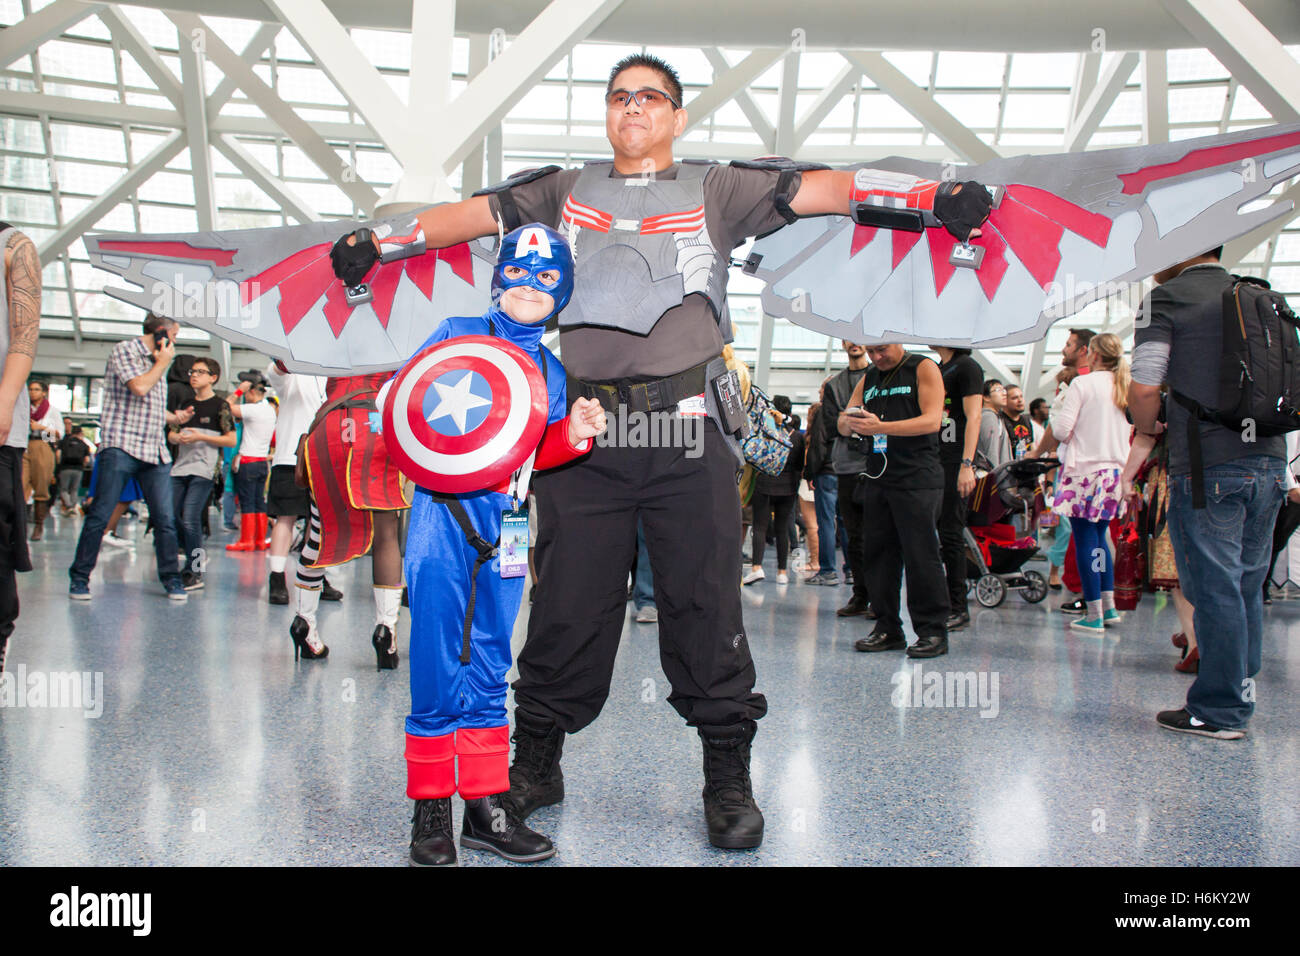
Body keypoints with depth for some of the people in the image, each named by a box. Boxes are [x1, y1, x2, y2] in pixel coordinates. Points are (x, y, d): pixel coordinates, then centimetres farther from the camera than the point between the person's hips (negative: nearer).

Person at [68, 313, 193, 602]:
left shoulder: (156, 362, 23)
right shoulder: (125, 350, -1)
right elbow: (139, 387, -16)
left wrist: (175, 417, 12)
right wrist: (163, 362, -2)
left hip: (155, 451, 7)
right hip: (121, 446, -7)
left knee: (165, 519, 2)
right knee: (100, 515, -4)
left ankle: (171, 578, 10)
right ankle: (79, 577, 6)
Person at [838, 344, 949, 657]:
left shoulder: (924, 369, -1)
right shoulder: (869, 378, 18)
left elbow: (932, 420, -13)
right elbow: (843, 422, 15)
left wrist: (880, 426, -22)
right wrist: (851, 423, -11)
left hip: (917, 479, -6)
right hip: (878, 477, 6)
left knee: (921, 555, -7)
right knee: (879, 553, 6)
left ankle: (933, 631, 0)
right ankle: (888, 629, 14)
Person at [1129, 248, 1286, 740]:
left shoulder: (1166, 298, -3)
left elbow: (1144, 388, -13)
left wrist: (1148, 428, 5)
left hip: (1208, 467, -7)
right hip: (1270, 460, 7)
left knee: (1214, 588, -2)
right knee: (1247, 587, 14)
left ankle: (1218, 711, 4)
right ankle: (1241, 696, 23)